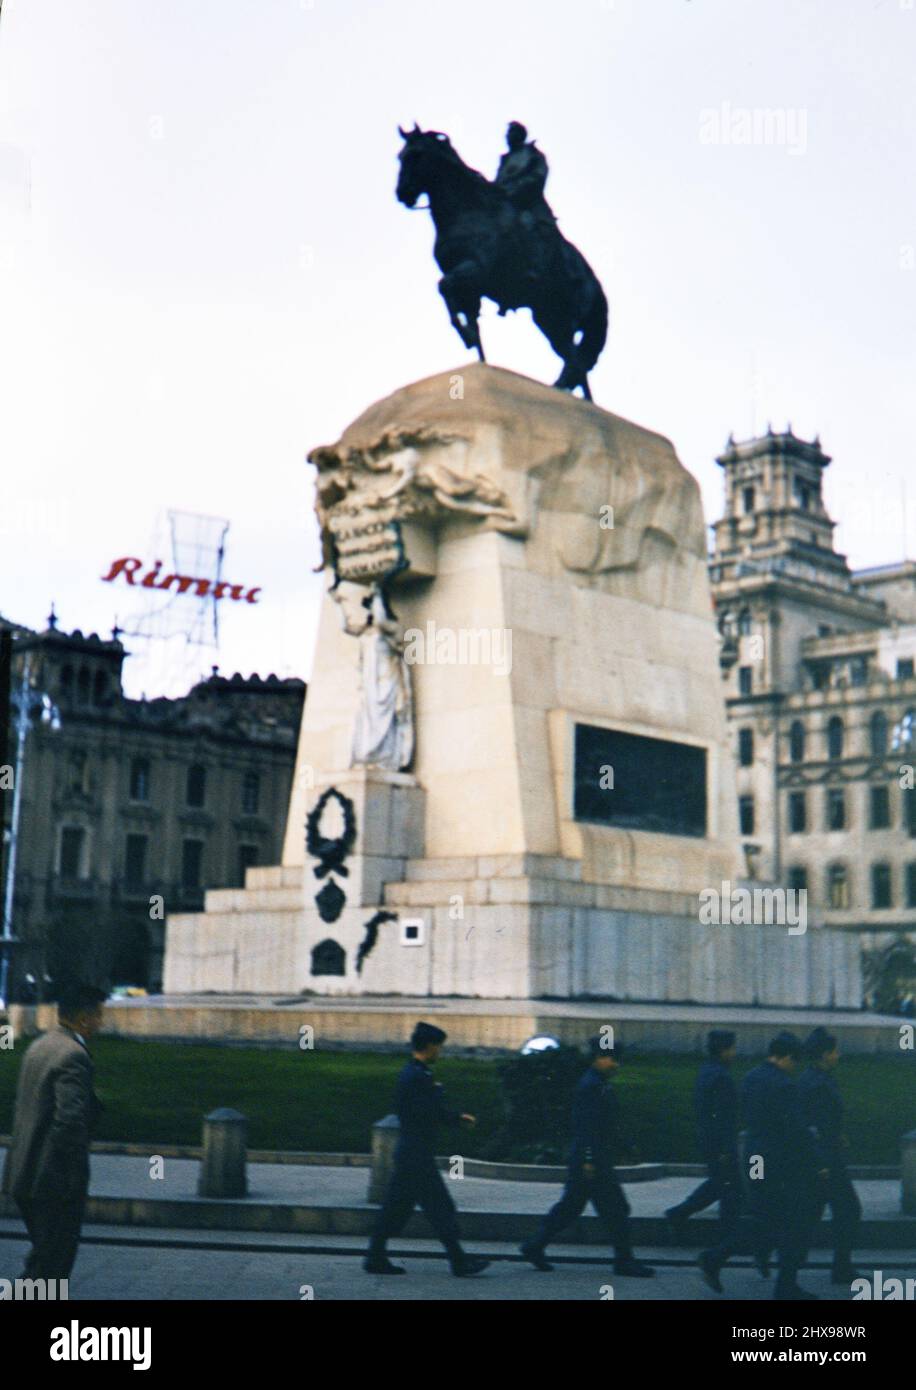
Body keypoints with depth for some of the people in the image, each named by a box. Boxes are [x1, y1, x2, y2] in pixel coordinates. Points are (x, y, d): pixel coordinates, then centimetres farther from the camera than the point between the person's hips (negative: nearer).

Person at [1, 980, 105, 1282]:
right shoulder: (73, 1056, -18)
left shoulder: (39, 1046, 12)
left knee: (44, 1255, 20)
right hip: (55, 1178, -9)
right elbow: (70, 1119, -27)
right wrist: (74, 1175, -18)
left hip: (25, 1175, 9)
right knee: (50, 1266, 1)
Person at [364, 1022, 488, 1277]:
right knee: (440, 1207, -3)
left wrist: (458, 1117, 21)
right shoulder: (418, 1077, -19)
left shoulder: (410, 1073, 13)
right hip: (417, 1154, -10)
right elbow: (436, 1114, -21)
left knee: (396, 1207, 13)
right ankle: (459, 1261, 4)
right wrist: (437, 1090, -6)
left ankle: (375, 1258, 17)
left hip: (408, 1151, 10)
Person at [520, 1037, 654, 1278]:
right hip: (592, 1160, -11)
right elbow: (586, 1125, -21)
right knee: (615, 1209, -3)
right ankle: (624, 1260, 4)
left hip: (595, 1161, 11)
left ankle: (534, 1247, 18)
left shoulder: (600, 1086, 17)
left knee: (569, 1207, 14)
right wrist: (588, 1161, -23)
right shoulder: (590, 1086, -15)